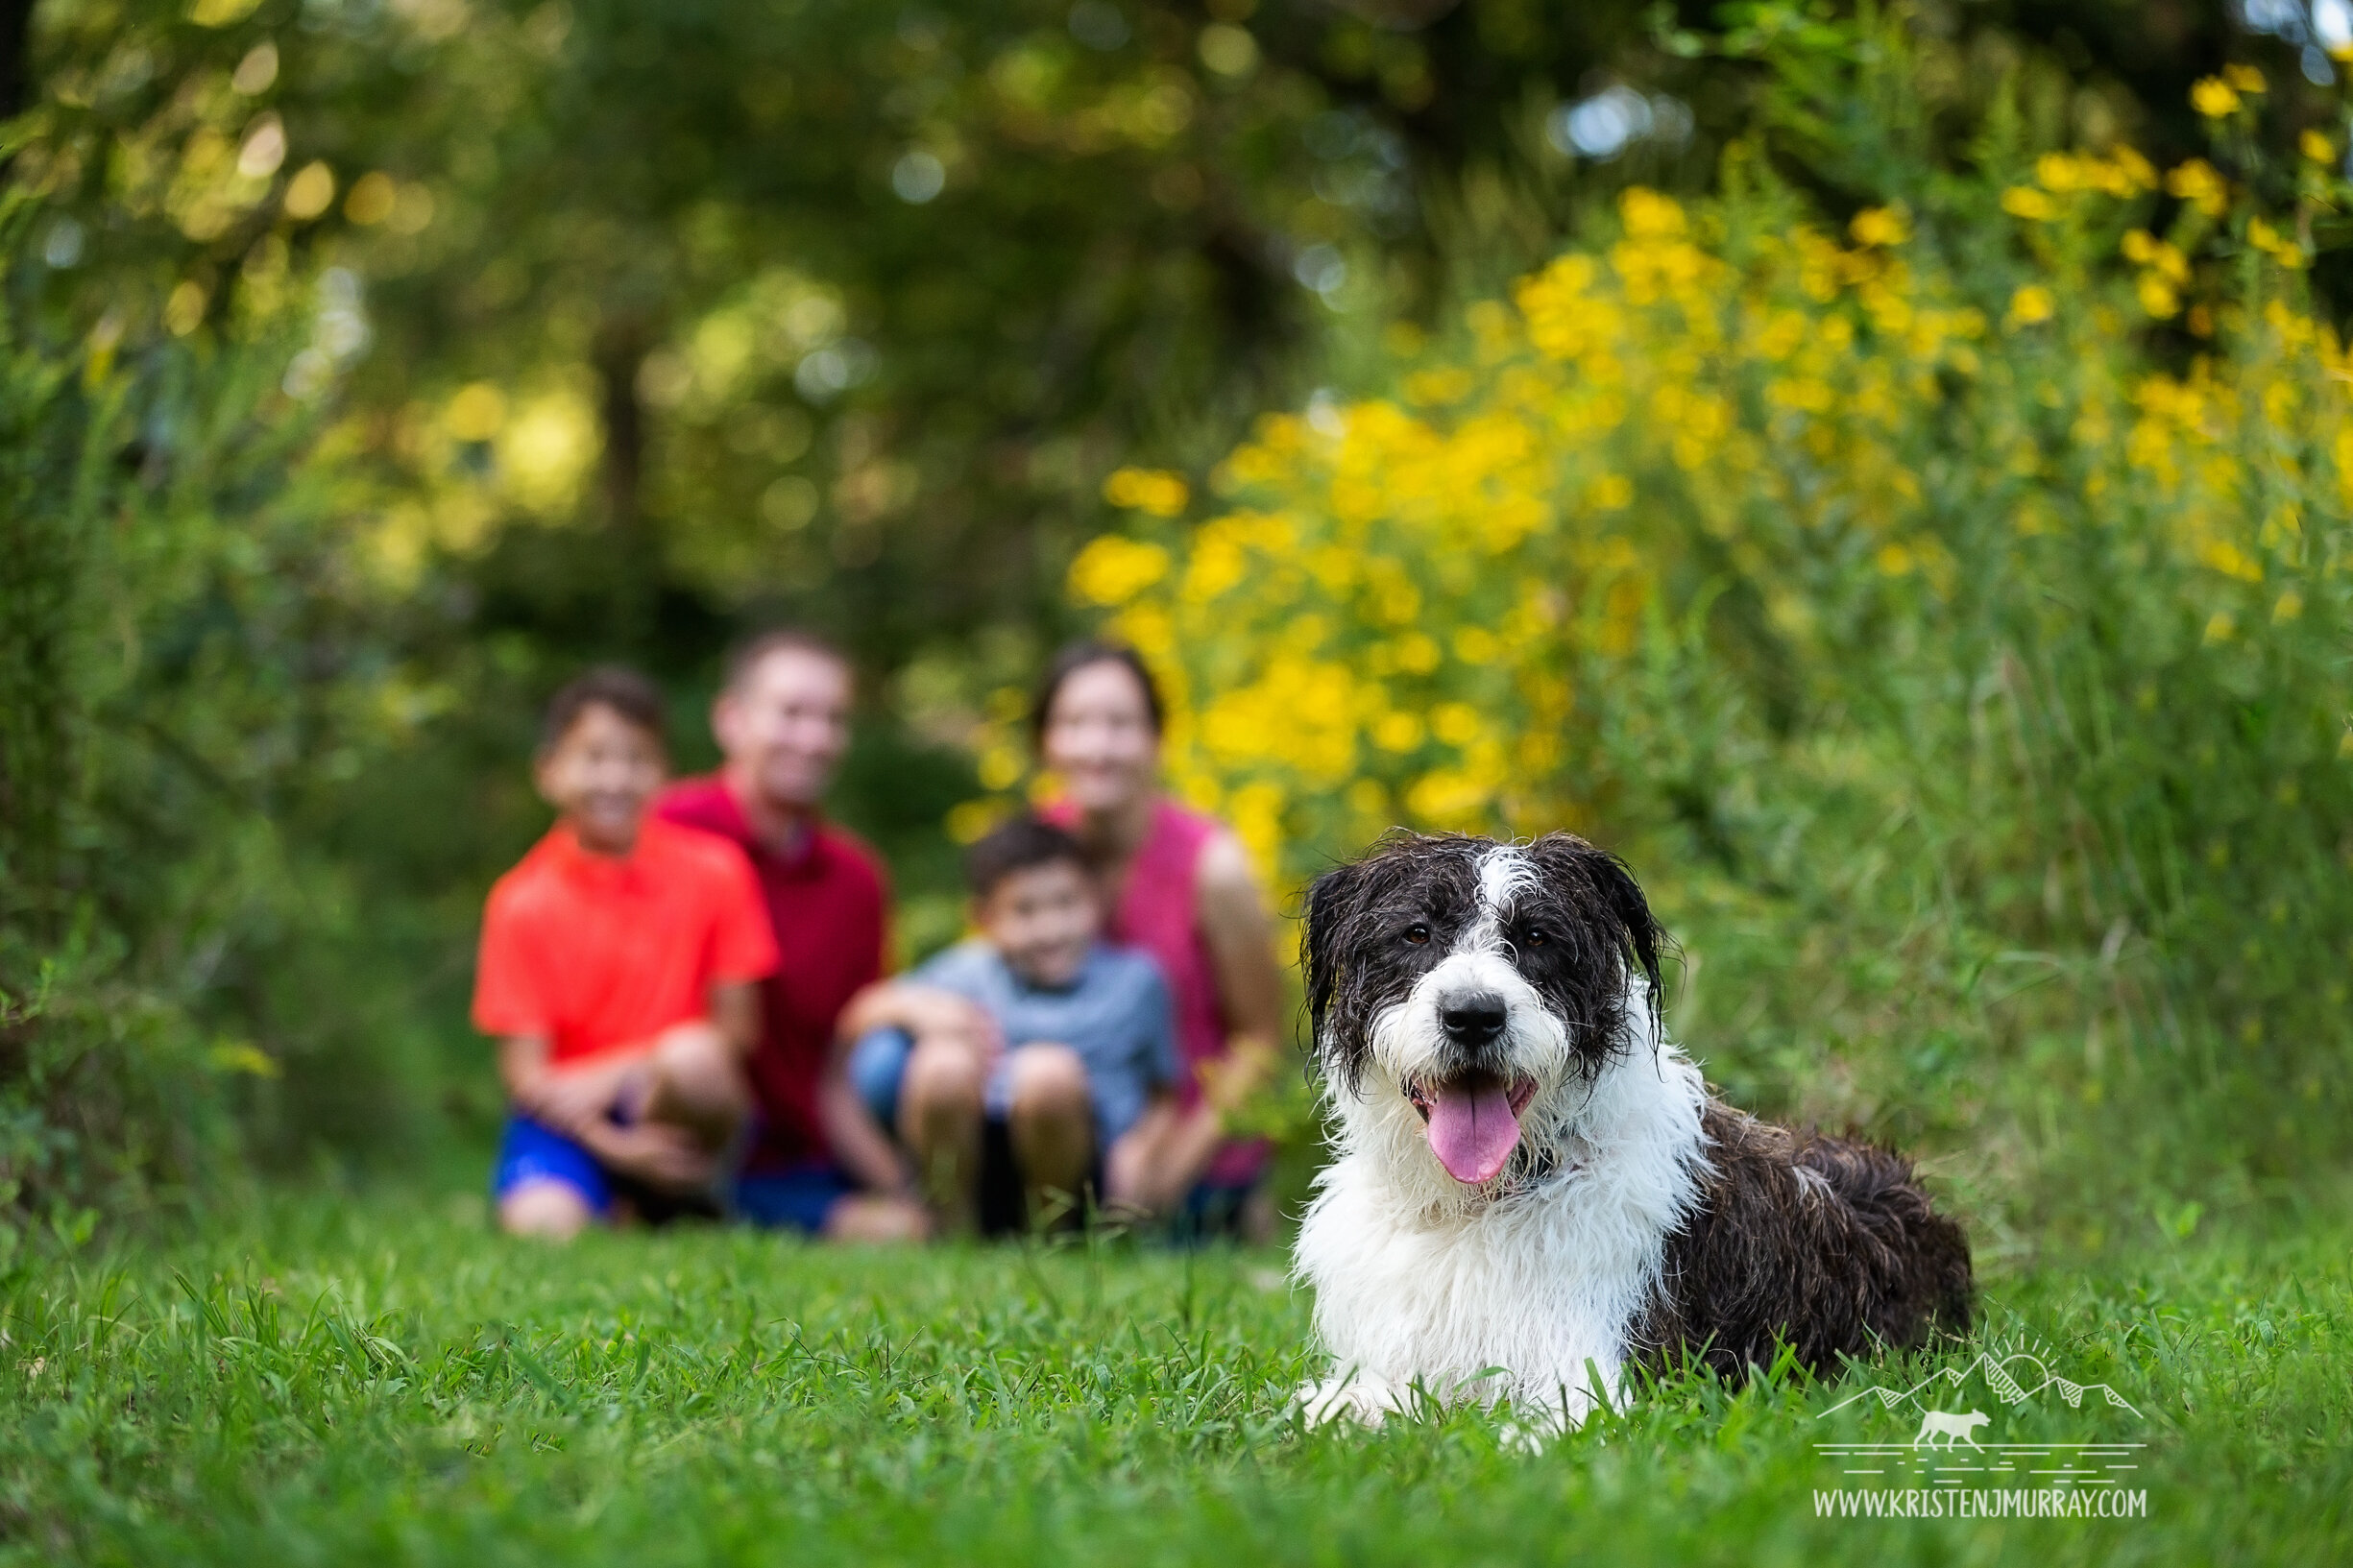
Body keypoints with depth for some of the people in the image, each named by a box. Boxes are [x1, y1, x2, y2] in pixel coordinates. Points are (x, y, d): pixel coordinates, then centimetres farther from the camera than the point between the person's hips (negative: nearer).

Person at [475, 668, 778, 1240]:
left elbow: (738, 1030, -4)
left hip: (667, 1107, 1)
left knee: (692, 1058, -34)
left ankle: (683, 1208, -5)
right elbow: (523, 1070, -8)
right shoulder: (523, 903, -6)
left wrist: (619, 1075, -17)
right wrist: (614, 1147, -25)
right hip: (570, 1117, -1)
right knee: (539, 1222, -31)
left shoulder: (712, 871, -4)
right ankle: (614, 1206, 4)